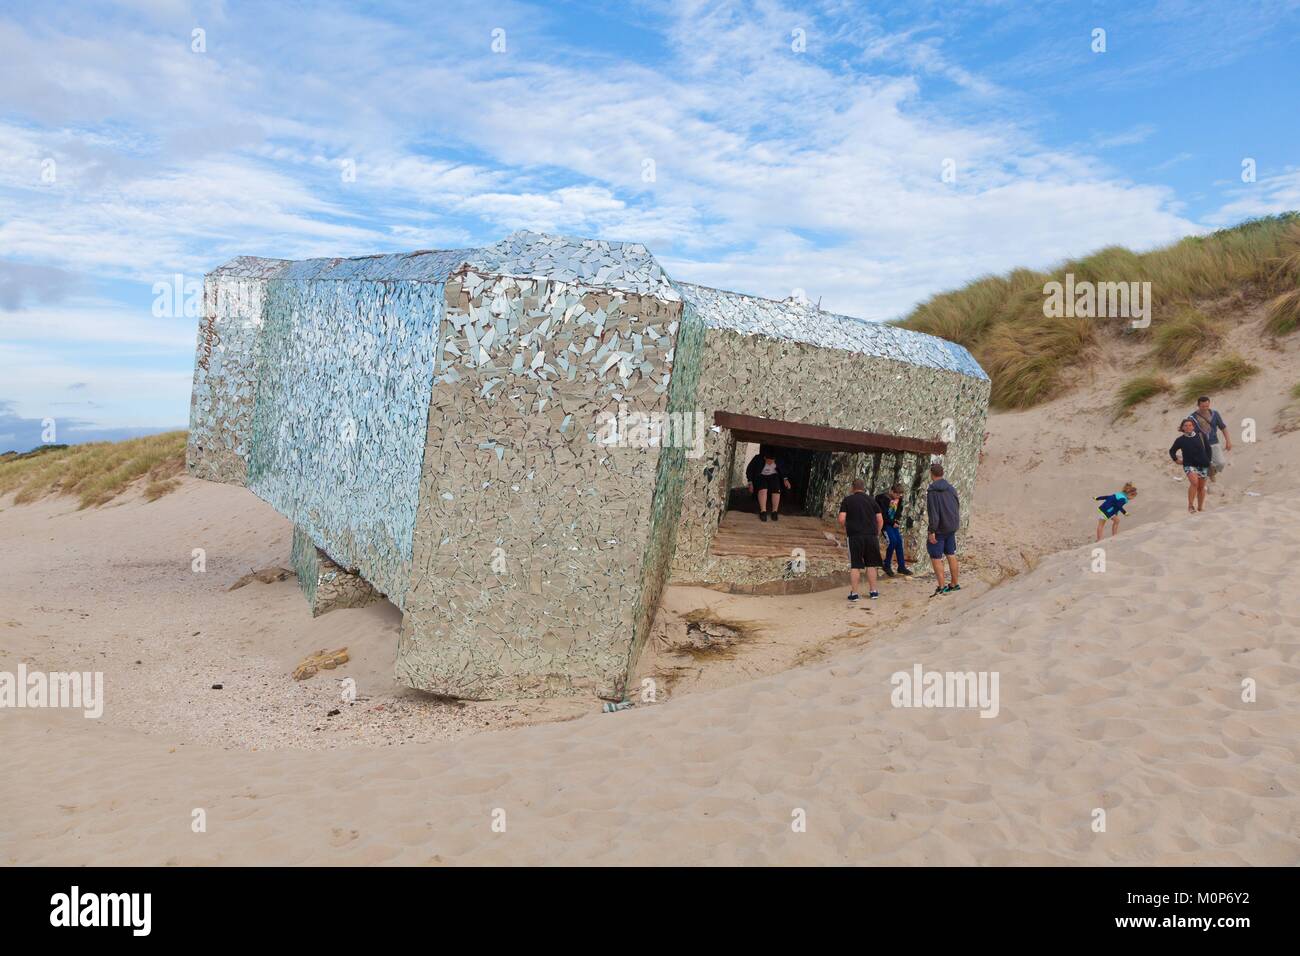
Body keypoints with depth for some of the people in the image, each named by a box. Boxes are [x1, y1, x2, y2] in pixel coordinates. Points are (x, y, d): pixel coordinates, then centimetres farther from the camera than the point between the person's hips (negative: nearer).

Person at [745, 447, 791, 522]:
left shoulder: (778, 461, -12)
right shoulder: (757, 459, -19)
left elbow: (783, 470, 9)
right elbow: (749, 471, -5)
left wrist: (785, 479, -4)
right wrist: (750, 483, -8)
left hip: (773, 476, 2)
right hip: (761, 476, -2)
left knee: (776, 490, -27)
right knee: (763, 489, -33)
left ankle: (775, 511, -21)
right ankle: (763, 511, -34)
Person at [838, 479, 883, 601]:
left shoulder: (847, 500, 1)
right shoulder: (871, 500, 8)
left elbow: (841, 519, -8)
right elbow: (880, 520, 5)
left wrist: (845, 529, 11)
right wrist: (877, 533, 18)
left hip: (855, 536, -2)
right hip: (871, 536, 2)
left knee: (855, 566, 2)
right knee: (871, 565, 12)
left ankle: (854, 593, 2)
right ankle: (873, 591, 16)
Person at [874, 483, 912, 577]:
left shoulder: (899, 498, 0)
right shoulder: (884, 498, -21)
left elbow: (899, 510, 12)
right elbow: (883, 514, -20)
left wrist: (897, 520, -5)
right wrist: (892, 523, -14)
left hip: (893, 523, 7)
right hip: (885, 523, -7)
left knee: (899, 541, 0)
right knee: (892, 541, -17)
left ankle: (901, 567, 8)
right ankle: (886, 565, -2)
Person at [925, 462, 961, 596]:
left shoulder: (932, 491, -17)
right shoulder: (951, 488, 5)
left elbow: (933, 513, -20)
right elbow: (958, 507, 12)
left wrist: (932, 531, -17)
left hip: (939, 529, -7)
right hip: (952, 527, 7)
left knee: (936, 558, 0)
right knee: (951, 555, 15)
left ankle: (941, 587, -1)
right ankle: (954, 584, 21)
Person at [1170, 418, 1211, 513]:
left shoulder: (1201, 435, 0)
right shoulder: (1180, 440, -1)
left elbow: (1208, 448, 10)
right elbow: (1172, 451, 14)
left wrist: (1208, 461, 9)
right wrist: (1176, 460, 3)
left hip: (1203, 465, 2)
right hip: (1189, 465, -2)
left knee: (1201, 487, 10)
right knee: (1194, 482, -26)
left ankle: (1200, 507, 26)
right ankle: (1190, 505, -20)